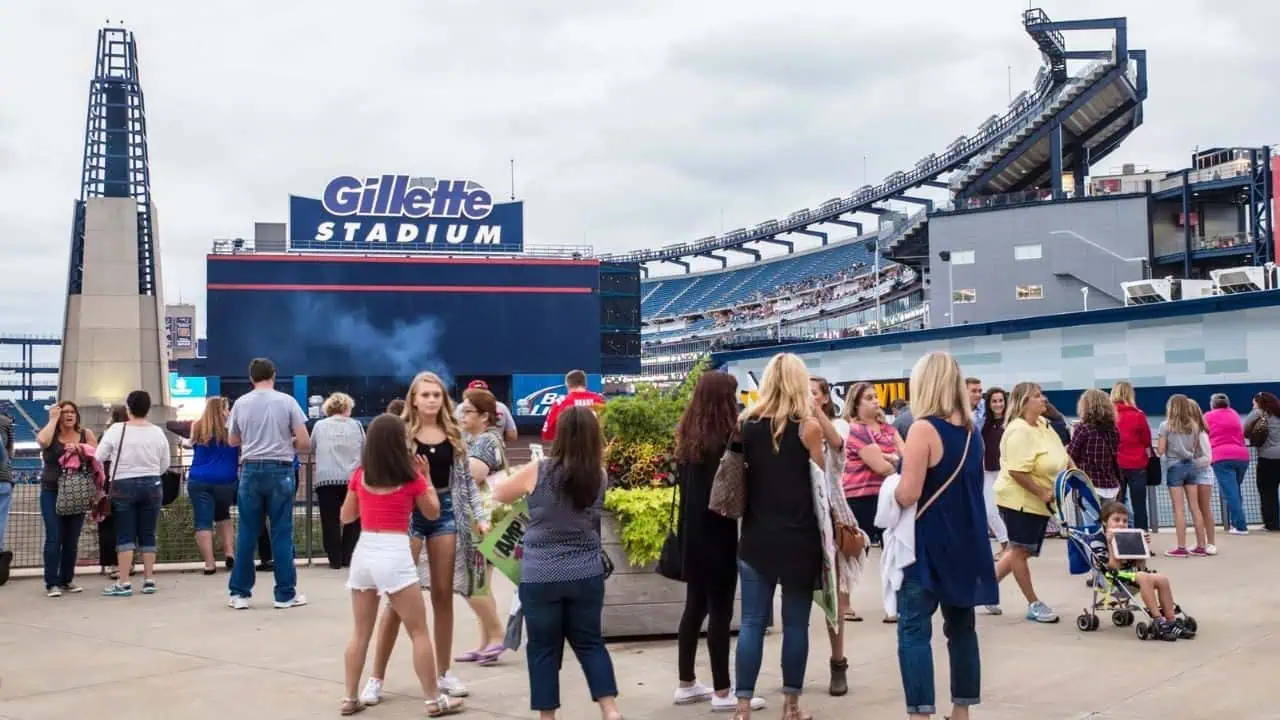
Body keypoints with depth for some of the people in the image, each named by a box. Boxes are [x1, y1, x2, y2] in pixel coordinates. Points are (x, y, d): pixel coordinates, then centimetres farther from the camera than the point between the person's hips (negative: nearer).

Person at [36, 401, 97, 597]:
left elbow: (97, 456, -1)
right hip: (51, 492, -2)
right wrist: (53, 418, -11)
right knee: (54, 538, -8)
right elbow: (42, 441, -22)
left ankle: (67, 580, 16)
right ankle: (51, 583, -5)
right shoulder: (50, 434, 2)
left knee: (72, 539, 6)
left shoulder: (86, 434, 6)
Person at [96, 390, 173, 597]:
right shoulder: (158, 432, 0)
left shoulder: (116, 430, -9)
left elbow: (98, 457, -7)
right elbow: (165, 464, 8)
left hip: (123, 486, -2)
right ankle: (149, 580, 10)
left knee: (125, 535, 0)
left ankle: (123, 583, -3)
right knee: (148, 534, 8)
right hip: (152, 486, 3)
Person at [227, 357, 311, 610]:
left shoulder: (240, 404, 4)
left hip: (251, 470, 2)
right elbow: (304, 442, -5)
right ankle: (285, 594, 7)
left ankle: (239, 594, 12)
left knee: (247, 533, 8)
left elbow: (232, 441, 17)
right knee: (281, 533, 3)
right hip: (280, 470, -2)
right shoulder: (286, 401, -3)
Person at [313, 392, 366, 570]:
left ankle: (335, 560, 6)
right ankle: (348, 558, 12)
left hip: (326, 479, 0)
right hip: (352, 478, 0)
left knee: (330, 520, 5)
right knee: (353, 520, 11)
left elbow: (312, 449, 23)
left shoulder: (319, 425, 9)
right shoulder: (356, 425, 8)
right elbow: (365, 450, 18)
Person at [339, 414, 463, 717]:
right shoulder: (410, 477, -4)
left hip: (363, 552, 4)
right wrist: (424, 475, 16)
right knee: (419, 631, 4)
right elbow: (433, 512, 11)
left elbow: (345, 516, 17)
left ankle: (350, 698, 18)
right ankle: (435, 700, 7)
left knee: (361, 632, 15)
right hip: (395, 554, -4)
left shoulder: (359, 475, 5)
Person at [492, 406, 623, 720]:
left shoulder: (538, 471, -10)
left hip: (540, 578, -3)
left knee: (544, 649, 8)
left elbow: (499, 495, 5)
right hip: (586, 575, 3)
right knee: (590, 642, 16)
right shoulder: (598, 476, -3)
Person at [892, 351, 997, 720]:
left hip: (928, 544, -8)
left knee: (914, 630, -4)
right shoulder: (971, 431, 8)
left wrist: (891, 487, 1)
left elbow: (907, 496, -20)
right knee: (961, 627, 14)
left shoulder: (923, 429, -16)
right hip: (966, 542, 8)